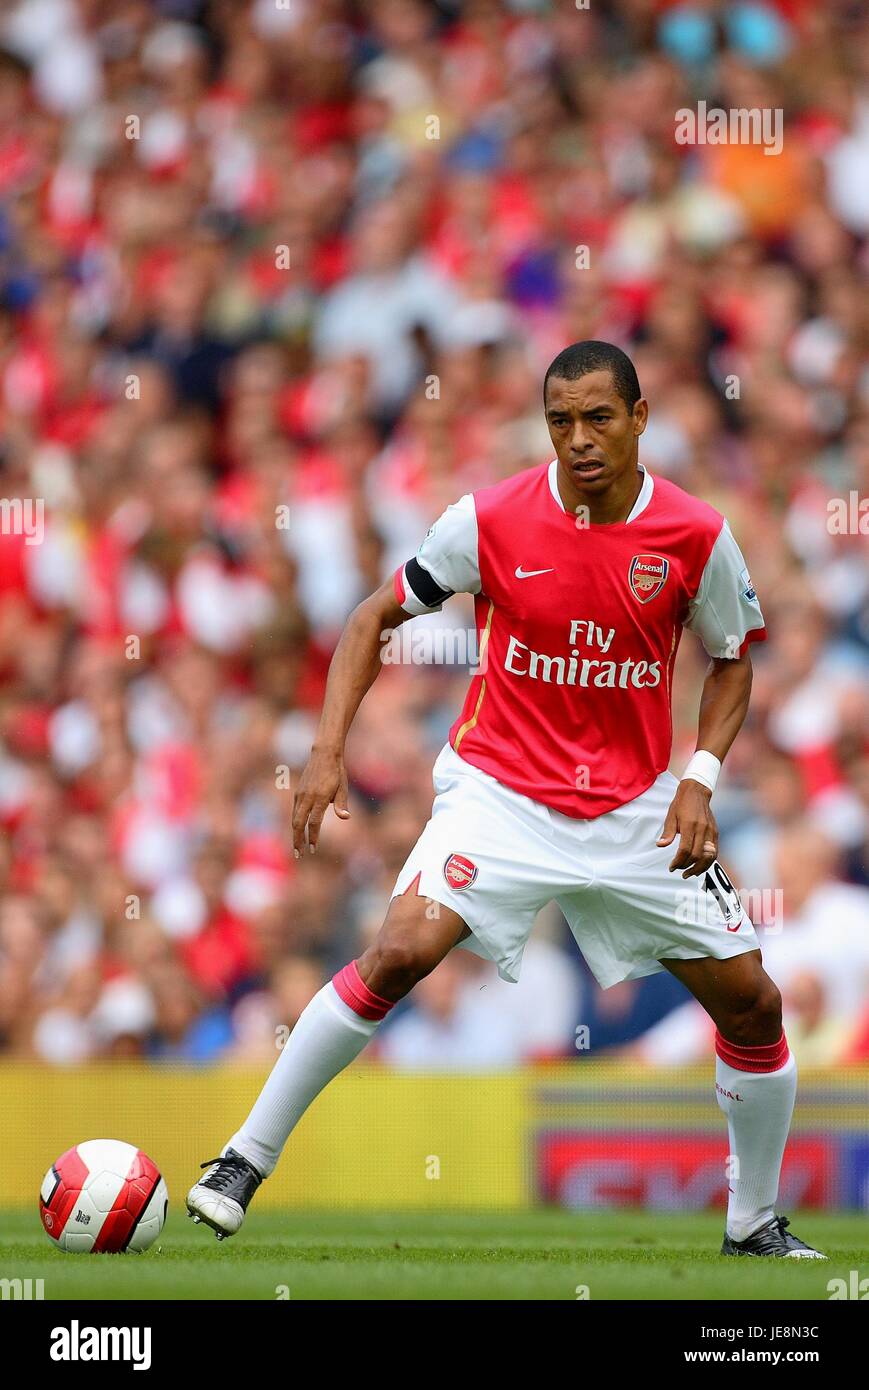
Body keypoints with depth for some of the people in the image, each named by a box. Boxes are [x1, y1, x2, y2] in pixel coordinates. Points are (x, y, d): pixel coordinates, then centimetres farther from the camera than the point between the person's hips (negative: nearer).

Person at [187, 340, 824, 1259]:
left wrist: (700, 778, -7)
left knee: (751, 1003, 1)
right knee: (400, 951, -25)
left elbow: (732, 660, 9)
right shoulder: (491, 520, -11)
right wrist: (328, 750, -10)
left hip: (637, 806, 3)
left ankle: (754, 1223, 23)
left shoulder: (696, 536, -8)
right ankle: (245, 1161, -15)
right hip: (501, 793, -3)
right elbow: (377, 615, 1)